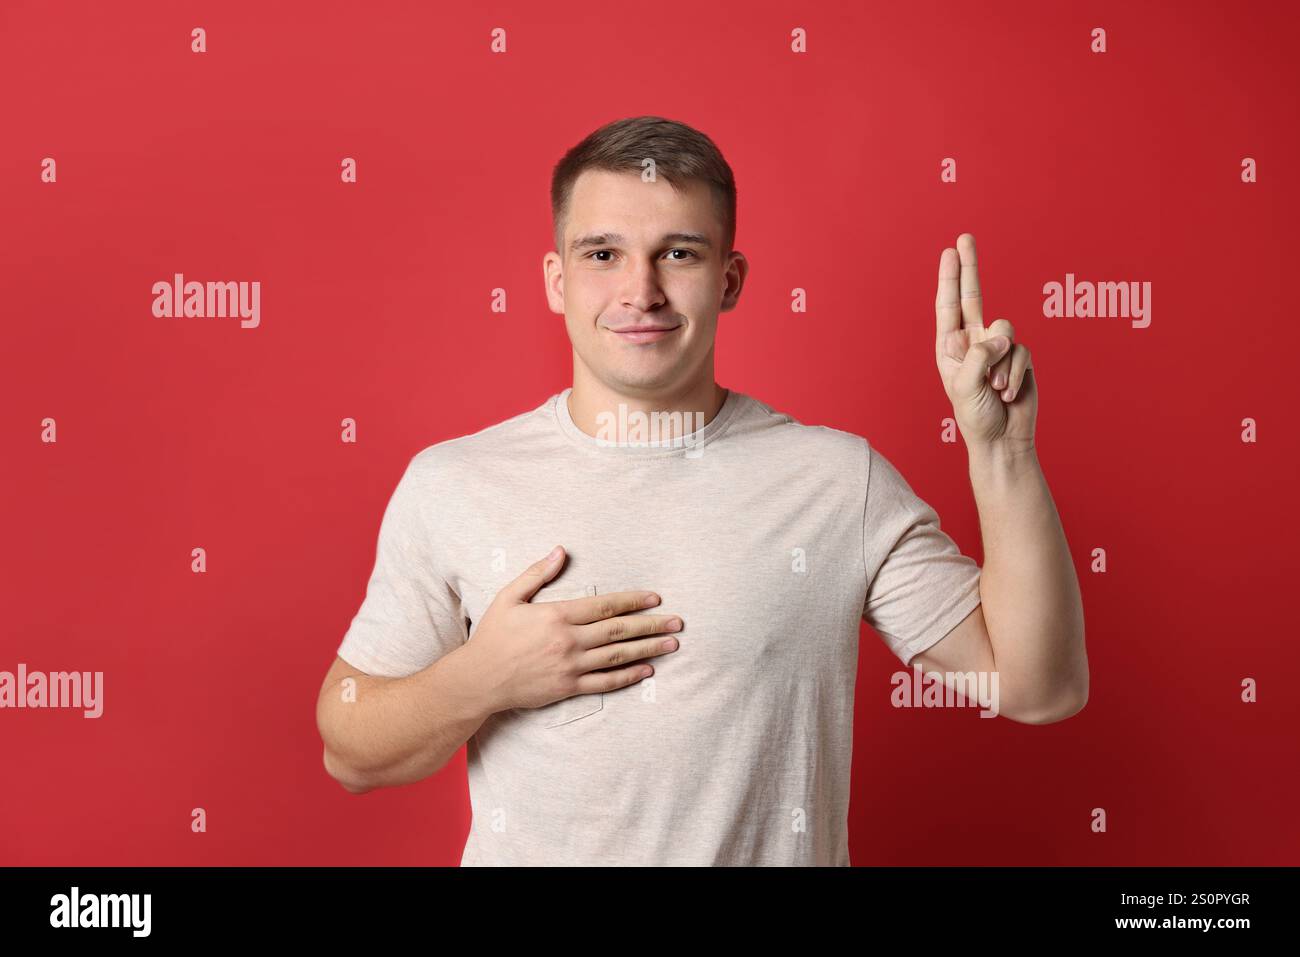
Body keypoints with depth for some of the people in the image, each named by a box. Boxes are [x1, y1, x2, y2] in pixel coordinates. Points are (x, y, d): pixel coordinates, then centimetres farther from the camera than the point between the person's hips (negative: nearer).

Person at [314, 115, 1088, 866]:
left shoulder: (841, 480, -9)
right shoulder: (447, 486, -9)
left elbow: (1039, 688, -10)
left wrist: (1000, 448, -19)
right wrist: (478, 680, -21)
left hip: (778, 848, 1)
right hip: (525, 848, 0)